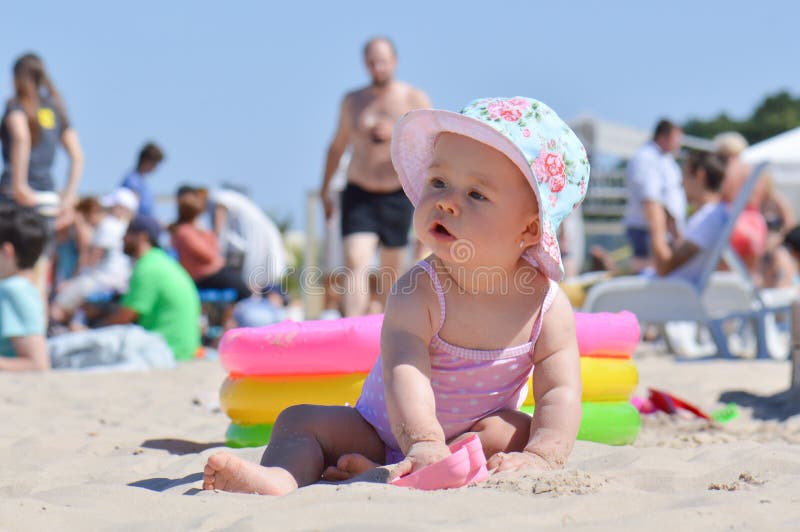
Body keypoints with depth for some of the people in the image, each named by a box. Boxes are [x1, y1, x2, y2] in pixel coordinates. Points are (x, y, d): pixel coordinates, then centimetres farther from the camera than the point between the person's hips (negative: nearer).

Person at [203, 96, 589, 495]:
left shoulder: (548, 307, -15)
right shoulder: (417, 294, -23)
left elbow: (560, 392, -19)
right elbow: (405, 374, -36)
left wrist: (542, 457, -38)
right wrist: (423, 444, -53)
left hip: (472, 435, 1)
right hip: (387, 430, 0)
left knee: (513, 430, -29)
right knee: (301, 421, -15)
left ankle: (388, 474, -40)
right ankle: (281, 477, -47)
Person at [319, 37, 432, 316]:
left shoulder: (415, 99, 1)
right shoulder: (353, 101, 9)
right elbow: (337, 146, 20)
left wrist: (397, 135, -20)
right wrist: (325, 189, 20)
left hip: (398, 196, -1)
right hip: (358, 195, 1)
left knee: (392, 269, 9)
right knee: (355, 262, -16)